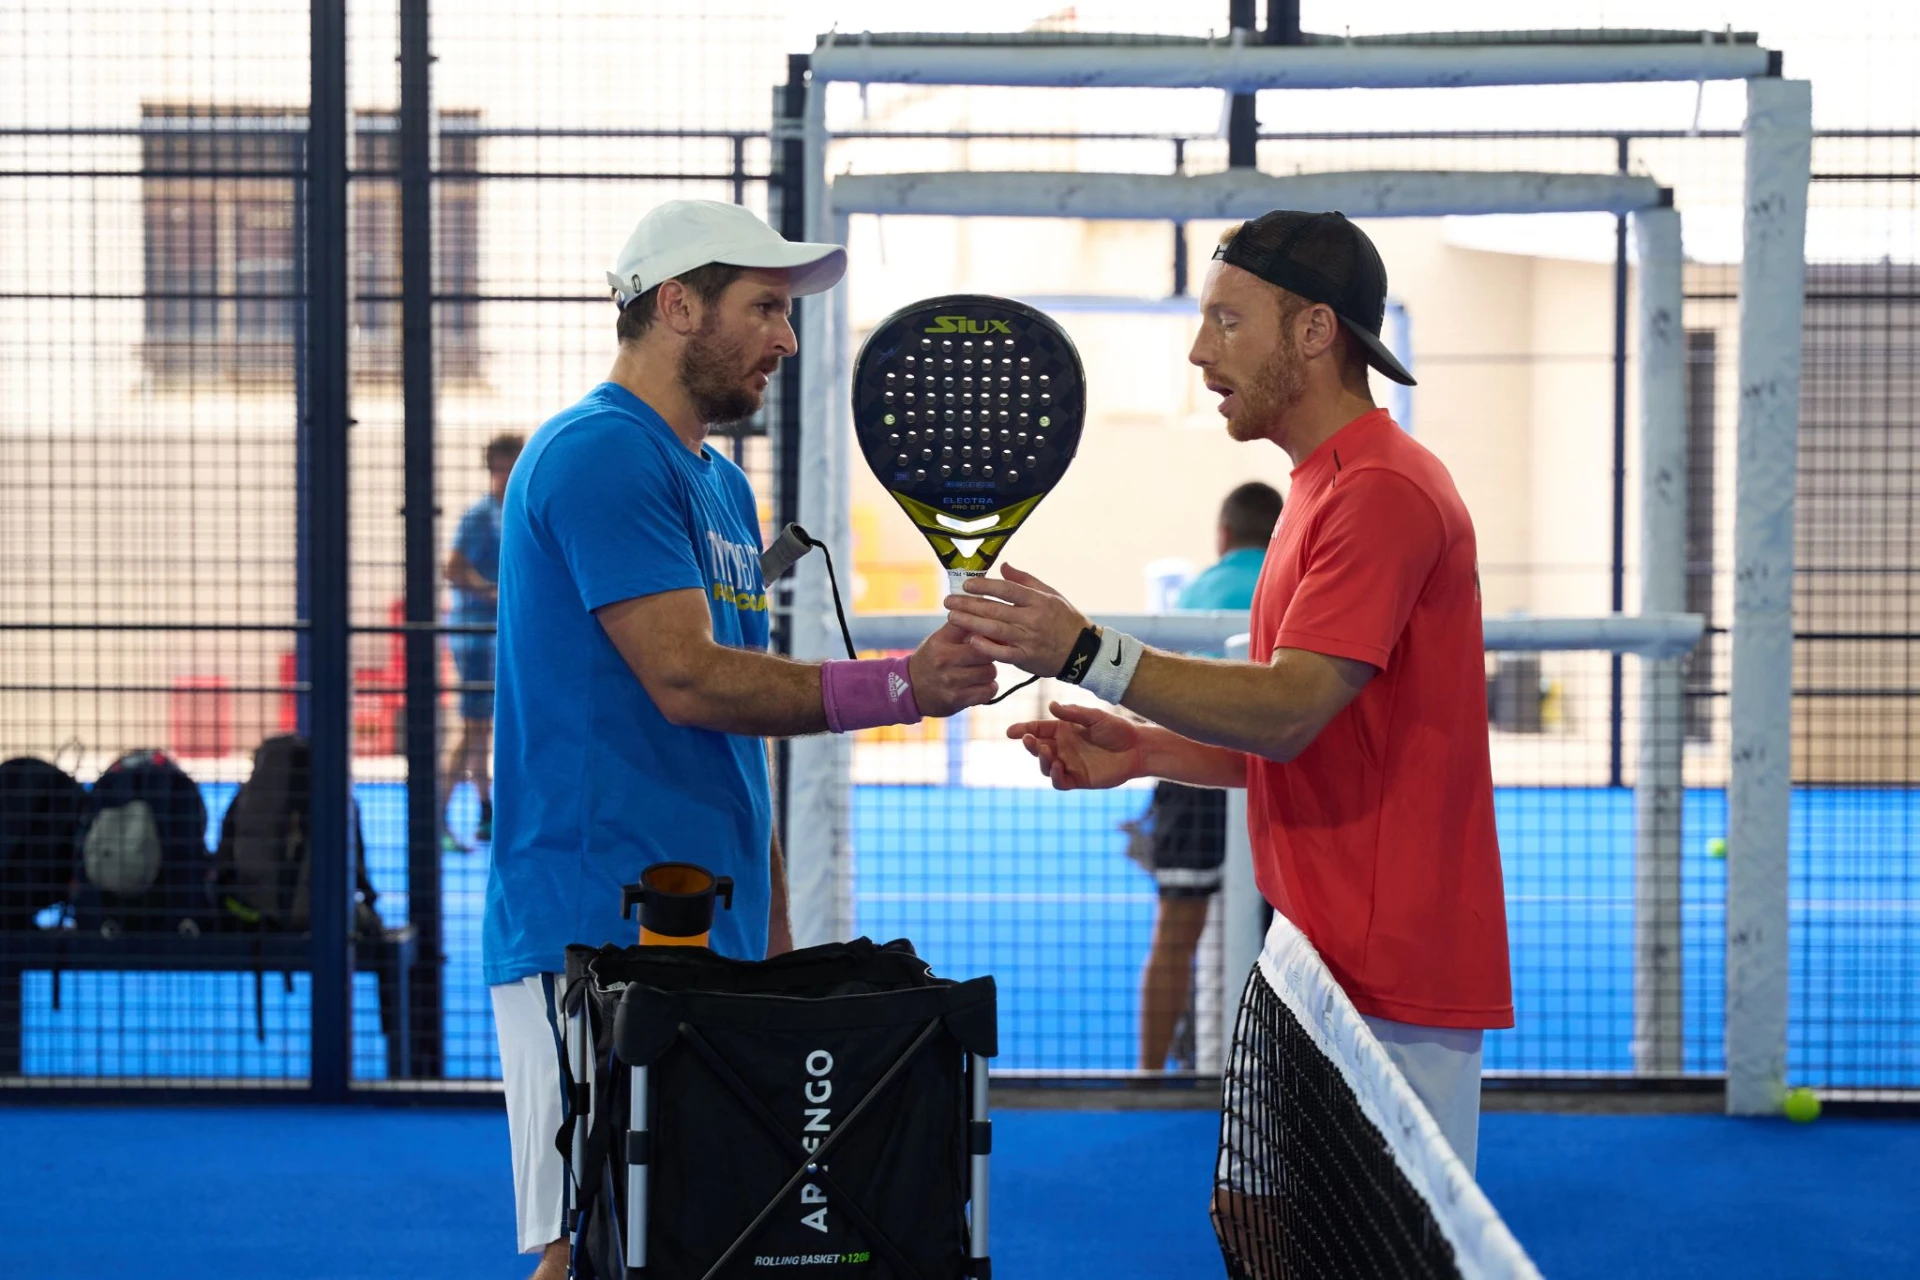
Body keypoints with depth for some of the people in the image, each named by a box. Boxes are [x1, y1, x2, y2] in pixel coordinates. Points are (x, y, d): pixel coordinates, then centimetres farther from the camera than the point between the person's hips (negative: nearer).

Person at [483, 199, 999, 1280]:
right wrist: (899, 687, -25)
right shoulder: (599, 457, -11)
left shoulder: (721, 481, 20)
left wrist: (773, 927, 20)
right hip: (600, 937, -9)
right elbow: (686, 680, -20)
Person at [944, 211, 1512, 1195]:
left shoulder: (1382, 492, -15)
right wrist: (1142, 751, 11)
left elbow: (1290, 711, -25)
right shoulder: (1326, 489, 20)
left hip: (1387, 991, -11)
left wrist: (1088, 653, -29)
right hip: (1318, 967, 11)